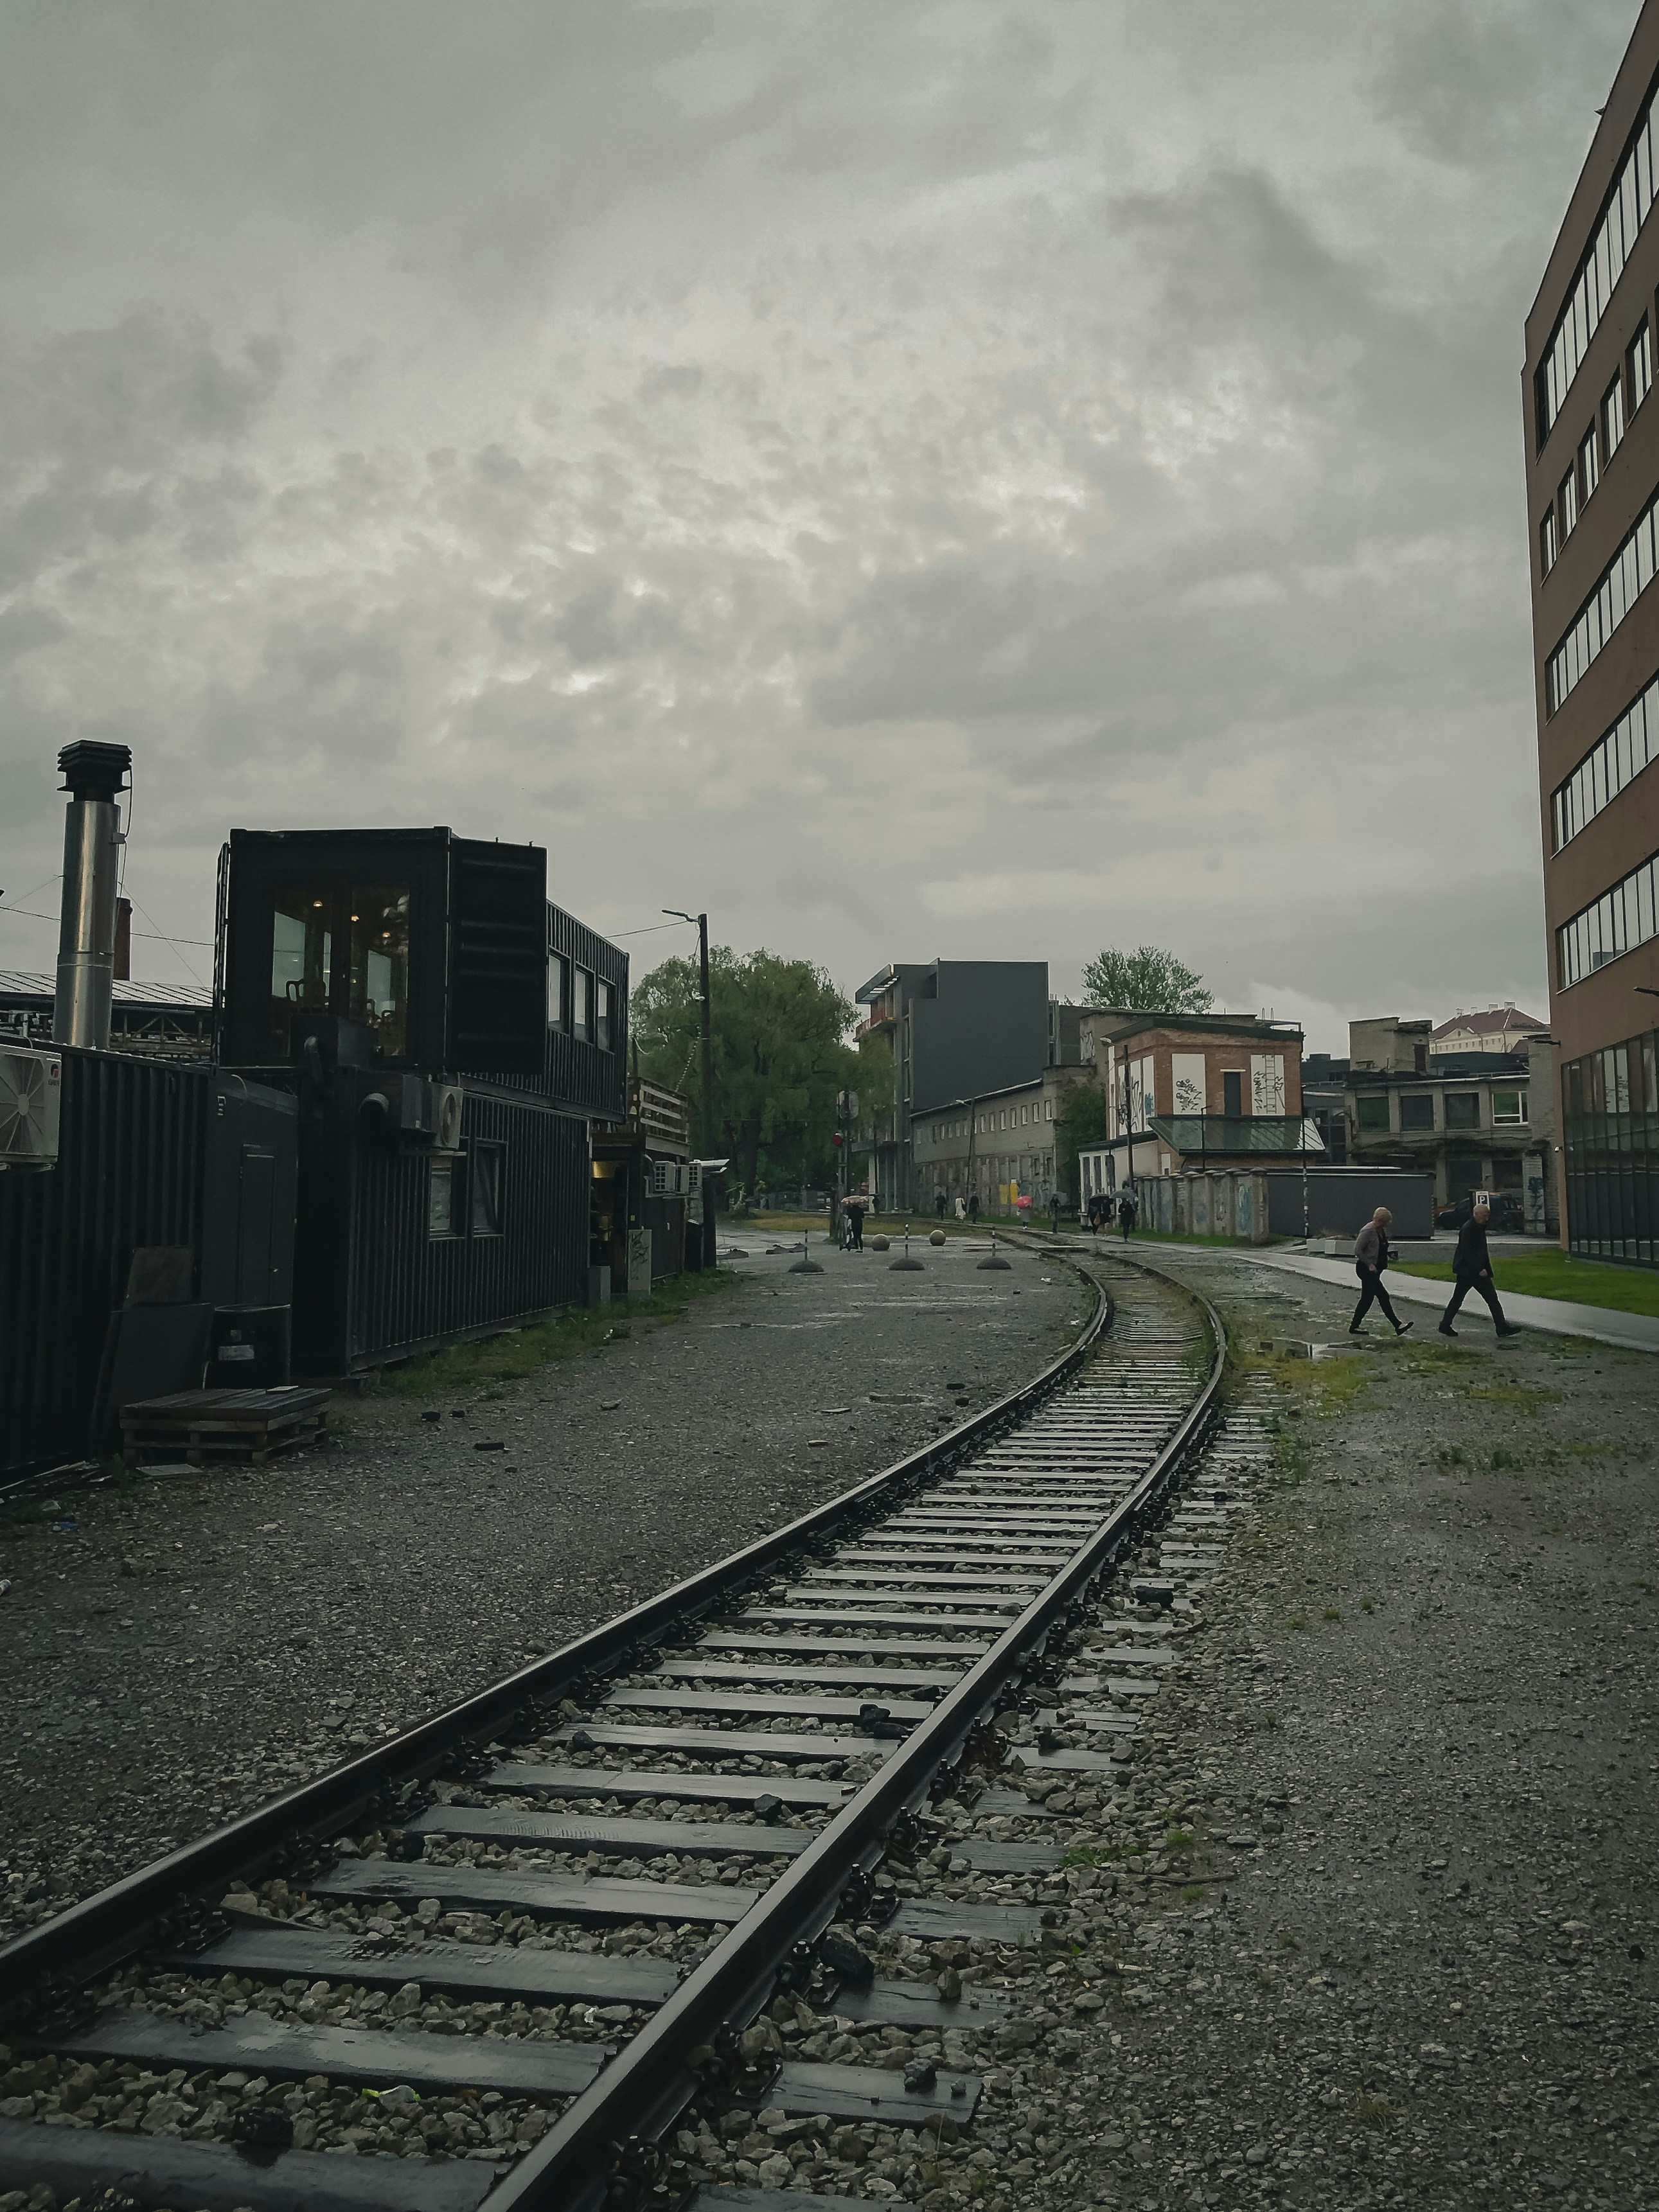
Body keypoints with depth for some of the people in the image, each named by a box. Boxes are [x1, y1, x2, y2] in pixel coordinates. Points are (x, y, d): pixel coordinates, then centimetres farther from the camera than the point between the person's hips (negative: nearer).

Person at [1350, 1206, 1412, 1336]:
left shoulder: (1383, 1230, 11)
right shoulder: (1368, 1231, -16)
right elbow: (1358, 1250, -16)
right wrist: (1370, 1264, -18)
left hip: (1375, 1269, 9)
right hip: (1365, 1269, -9)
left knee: (1367, 1299, 10)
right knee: (1383, 1296, -12)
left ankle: (1354, 1327, 16)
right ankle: (1398, 1326, -14)